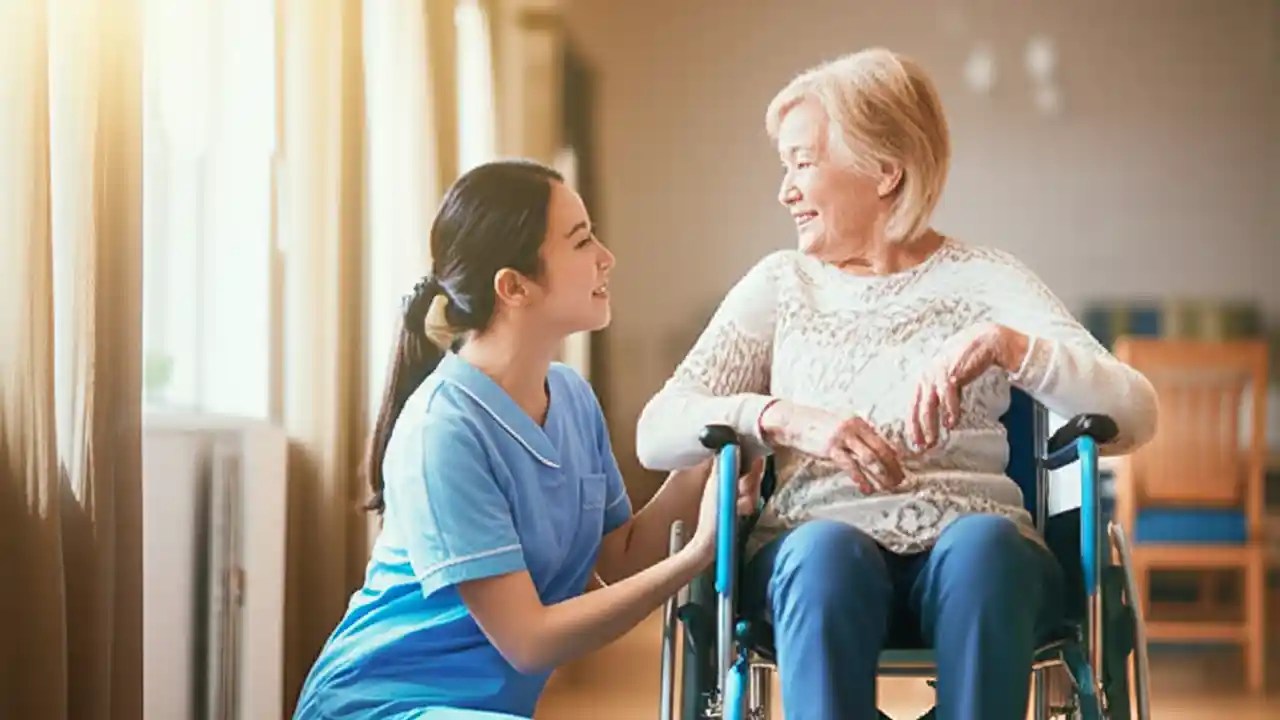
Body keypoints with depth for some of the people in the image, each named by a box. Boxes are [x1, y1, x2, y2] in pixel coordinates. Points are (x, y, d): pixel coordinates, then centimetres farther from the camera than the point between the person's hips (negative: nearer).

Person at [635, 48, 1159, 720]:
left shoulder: (983, 279, 11)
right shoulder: (782, 284, 17)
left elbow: (1134, 416, -3)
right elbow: (656, 434, 5)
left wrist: (1002, 344, -20)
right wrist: (782, 417, -13)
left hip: (975, 551, -1)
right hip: (818, 554, 1)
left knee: (983, 542, -35)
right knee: (829, 547, -34)